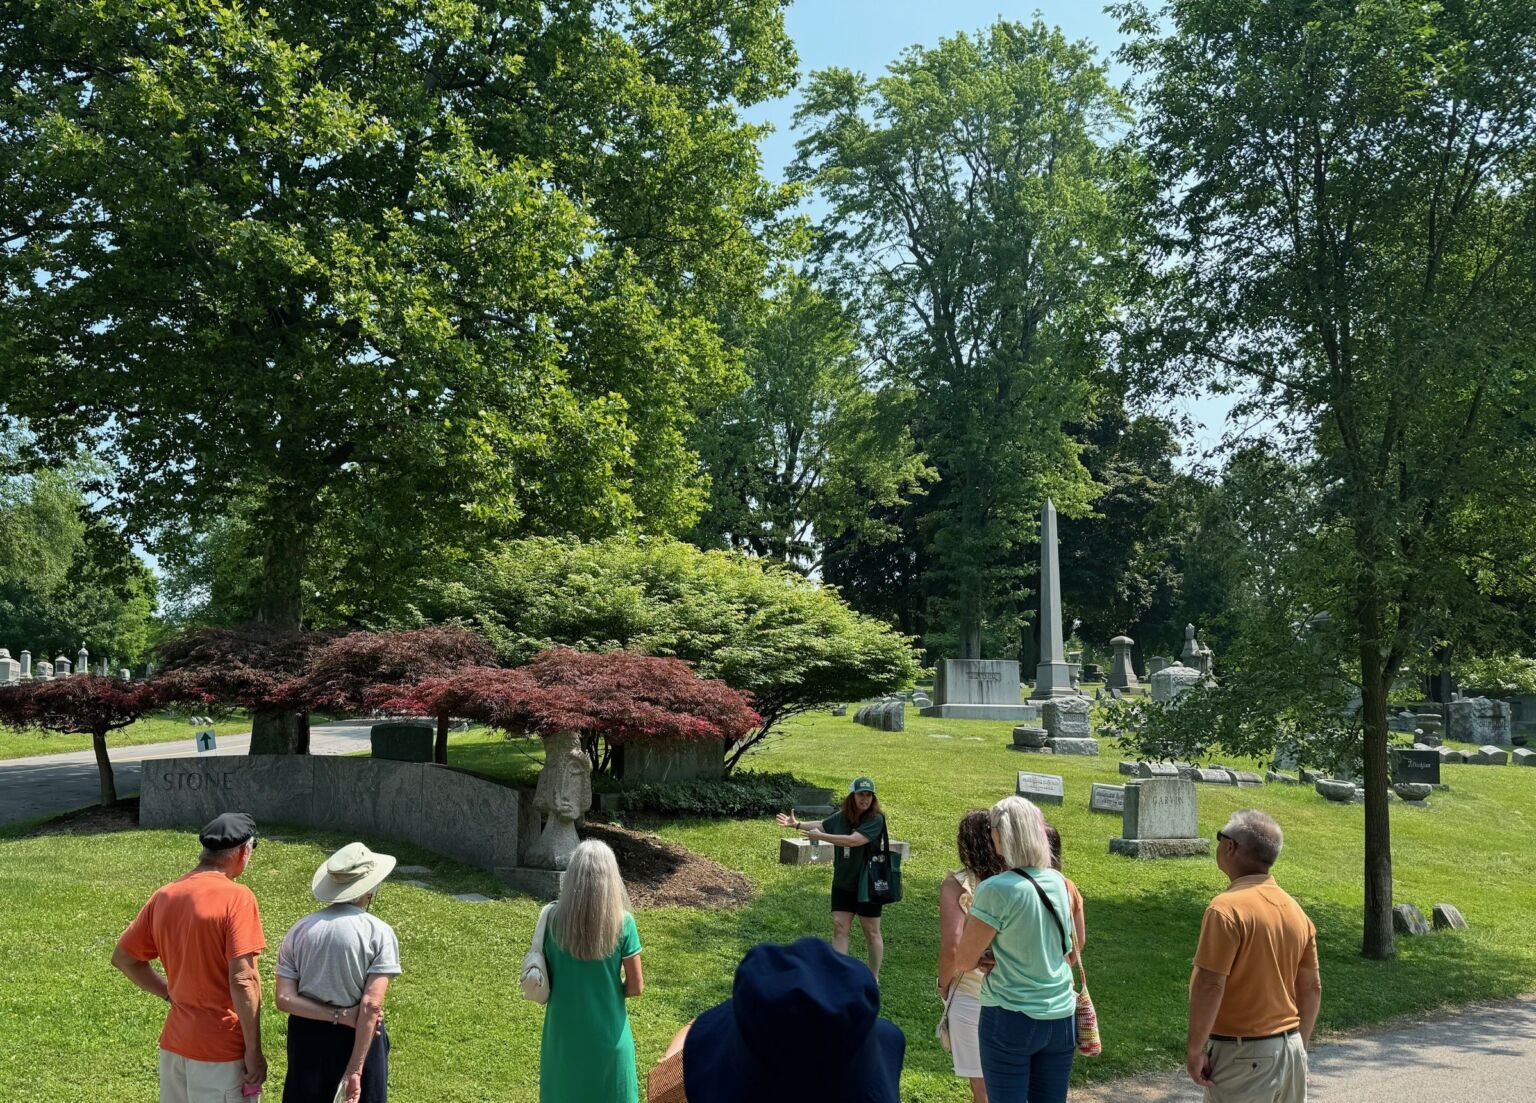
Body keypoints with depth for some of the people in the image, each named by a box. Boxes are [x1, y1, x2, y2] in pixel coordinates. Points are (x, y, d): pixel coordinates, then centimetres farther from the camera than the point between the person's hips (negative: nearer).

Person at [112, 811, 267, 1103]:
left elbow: (123, 957, 13)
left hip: (174, 1042, 7)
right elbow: (243, 981, -21)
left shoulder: (164, 896, 3)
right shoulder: (236, 897, -18)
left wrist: (171, 993, 14)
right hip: (221, 1048, -6)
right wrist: (254, 1051, -15)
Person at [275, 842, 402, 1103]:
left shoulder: (299, 930, -2)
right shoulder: (379, 933, -14)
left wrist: (339, 1016, -11)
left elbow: (285, 999, -9)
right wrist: (355, 1070, -17)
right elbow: (371, 1006, -20)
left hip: (307, 1037, 4)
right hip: (357, 1039, -3)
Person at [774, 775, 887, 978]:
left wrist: (820, 836, -26)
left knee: (871, 932, 6)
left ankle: (873, 979, 21)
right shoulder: (841, 817, 0)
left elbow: (853, 840, -30)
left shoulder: (876, 819, -19)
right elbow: (822, 824, 22)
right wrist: (797, 824, 16)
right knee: (839, 927, 0)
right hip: (842, 883, 5)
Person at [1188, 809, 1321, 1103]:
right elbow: (1312, 988, 12)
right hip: (1290, 1049, 8)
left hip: (1242, 1055, -7)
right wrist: (1297, 1046, 21)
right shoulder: (1295, 910, 6)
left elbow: (1210, 985, -21)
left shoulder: (1228, 908, -18)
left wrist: (1195, 1050, -13)